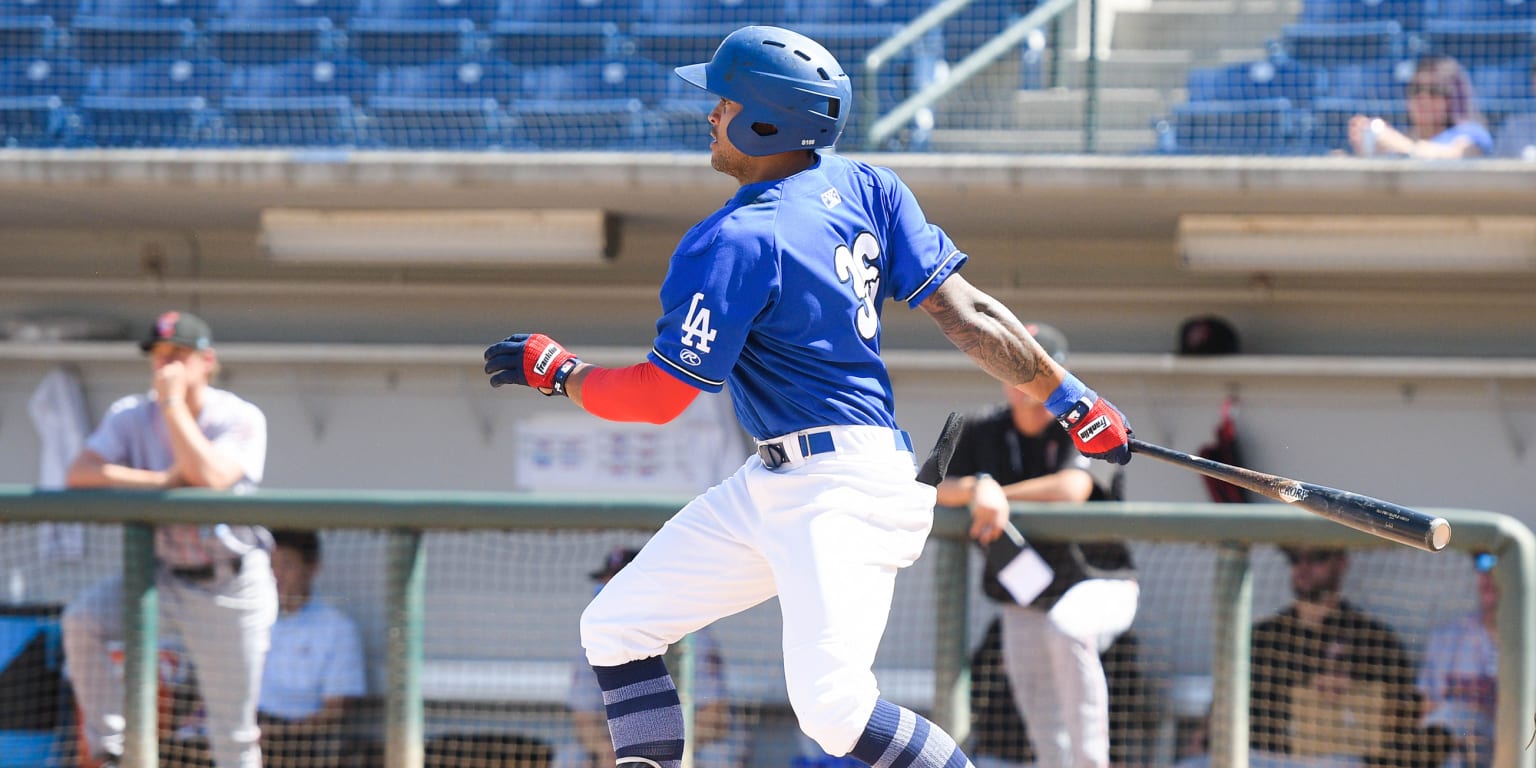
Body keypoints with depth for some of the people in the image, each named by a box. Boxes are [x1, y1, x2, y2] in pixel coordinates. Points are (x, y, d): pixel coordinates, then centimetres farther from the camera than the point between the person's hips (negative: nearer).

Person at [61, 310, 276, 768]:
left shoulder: (242, 419, -11)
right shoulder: (132, 415, -2)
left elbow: (209, 477, -30)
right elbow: (80, 474, -15)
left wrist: (173, 402, -24)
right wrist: (163, 481, -21)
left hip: (229, 588, -3)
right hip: (162, 575, 3)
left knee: (234, 731, -1)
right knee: (82, 620, -23)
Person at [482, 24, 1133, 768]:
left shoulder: (734, 242, -19)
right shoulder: (862, 187, 5)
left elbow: (661, 396, -15)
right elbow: (964, 314, 2)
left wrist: (556, 370, 2)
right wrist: (1070, 397, 5)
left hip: (844, 493, -10)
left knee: (832, 707, -19)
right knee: (615, 627, 8)